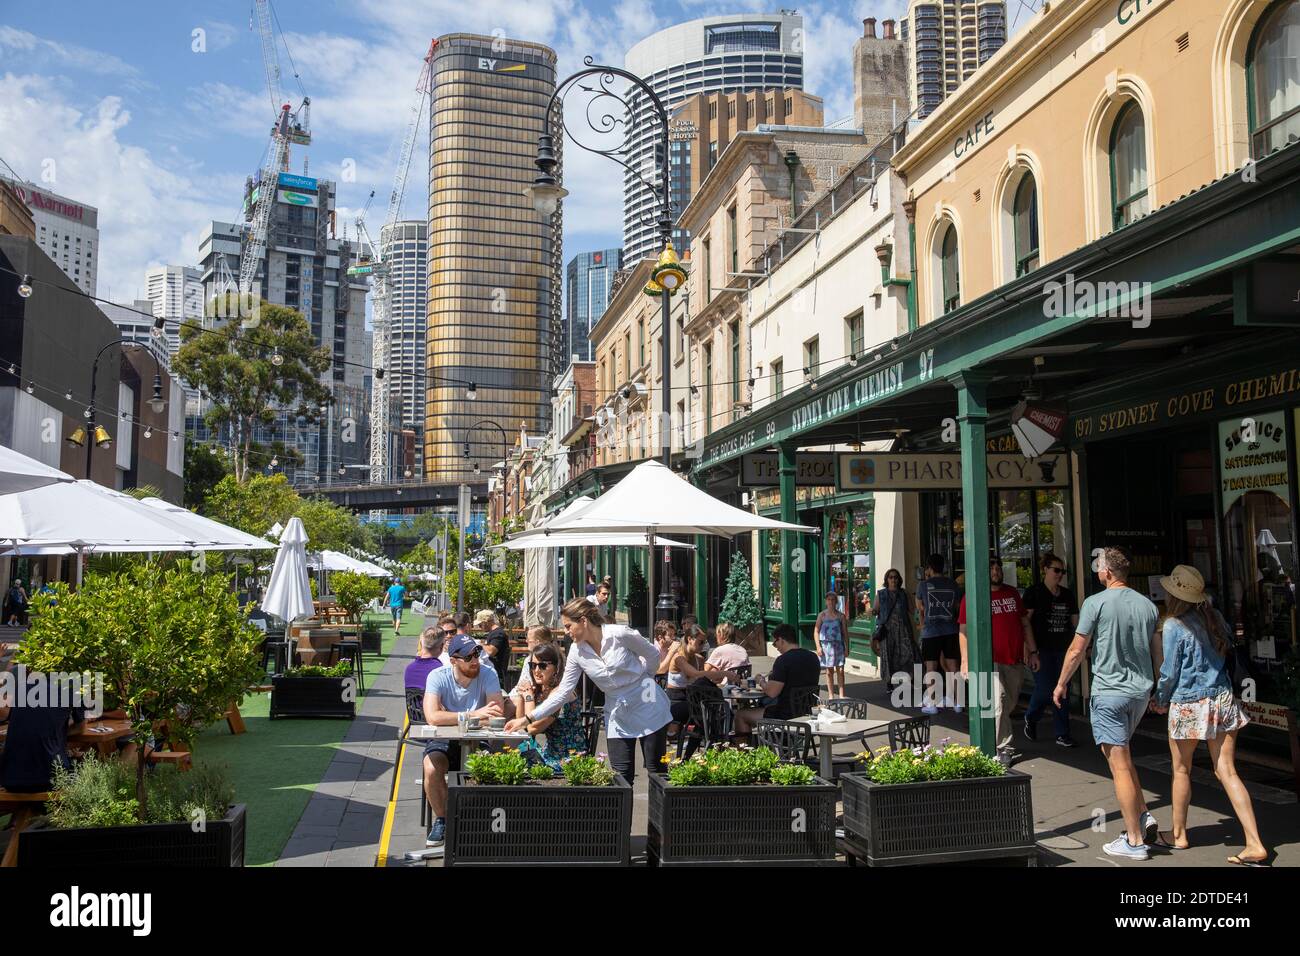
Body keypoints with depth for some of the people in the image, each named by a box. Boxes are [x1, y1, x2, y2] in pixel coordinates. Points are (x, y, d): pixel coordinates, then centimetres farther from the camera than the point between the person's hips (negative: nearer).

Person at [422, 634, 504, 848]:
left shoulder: (488, 674, -10)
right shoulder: (438, 677, -13)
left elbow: (498, 713, -22)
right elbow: (432, 717, -28)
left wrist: (452, 717, -27)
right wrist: (473, 715, -30)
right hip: (443, 740, -1)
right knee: (431, 769, -29)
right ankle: (441, 820, -4)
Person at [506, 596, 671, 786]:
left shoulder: (619, 635, -19)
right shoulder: (577, 652, -5)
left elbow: (653, 654, -4)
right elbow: (562, 692, -4)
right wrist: (527, 718, -9)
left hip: (647, 705, -4)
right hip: (617, 713, 4)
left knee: (656, 770, 1)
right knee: (621, 776, -3)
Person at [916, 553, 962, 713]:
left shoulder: (923, 585, -5)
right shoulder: (952, 584, 2)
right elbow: (956, 605, 12)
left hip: (930, 631, -3)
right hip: (950, 630, 3)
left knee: (931, 667, 3)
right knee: (953, 667, 9)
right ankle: (956, 702, 13)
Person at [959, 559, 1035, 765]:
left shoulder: (1012, 593, 13)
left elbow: (1025, 623, 20)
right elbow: (964, 631, -5)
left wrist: (1032, 651, 14)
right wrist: (965, 660, -12)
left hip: (1015, 660, 6)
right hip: (990, 661, -6)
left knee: (1009, 704, 13)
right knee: (998, 705, -13)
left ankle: (994, 740, 30)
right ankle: (1003, 748, -6)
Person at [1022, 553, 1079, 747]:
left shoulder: (1067, 594, 12)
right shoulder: (1034, 593, -5)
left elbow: (1075, 621, 16)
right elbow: (1025, 623, -9)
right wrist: (1031, 651, -15)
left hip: (1063, 650, 5)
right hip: (1042, 650, -5)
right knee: (1045, 690, -8)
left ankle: (1062, 735, 11)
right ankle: (1030, 719, 21)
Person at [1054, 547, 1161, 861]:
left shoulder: (1096, 603, -10)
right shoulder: (1147, 605, 7)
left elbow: (1077, 650, -6)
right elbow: (1157, 653, 14)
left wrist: (1061, 684, 6)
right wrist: (1156, 690, 27)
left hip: (1109, 692, -7)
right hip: (1141, 692, 7)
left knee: (1120, 766, -2)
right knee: (1122, 757, 23)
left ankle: (1135, 841, 2)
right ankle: (1144, 817, 16)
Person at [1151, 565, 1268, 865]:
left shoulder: (1174, 626, -13)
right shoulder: (1214, 617, 5)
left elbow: (1169, 672, -10)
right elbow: (1230, 647, 16)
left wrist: (1161, 701, 6)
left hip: (1188, 706, -5)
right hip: (1222, 700, 5)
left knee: (1181, 771, 12)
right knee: (1227, 771, 4)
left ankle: (1178, 835, 25)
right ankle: (1255, 844, -3)